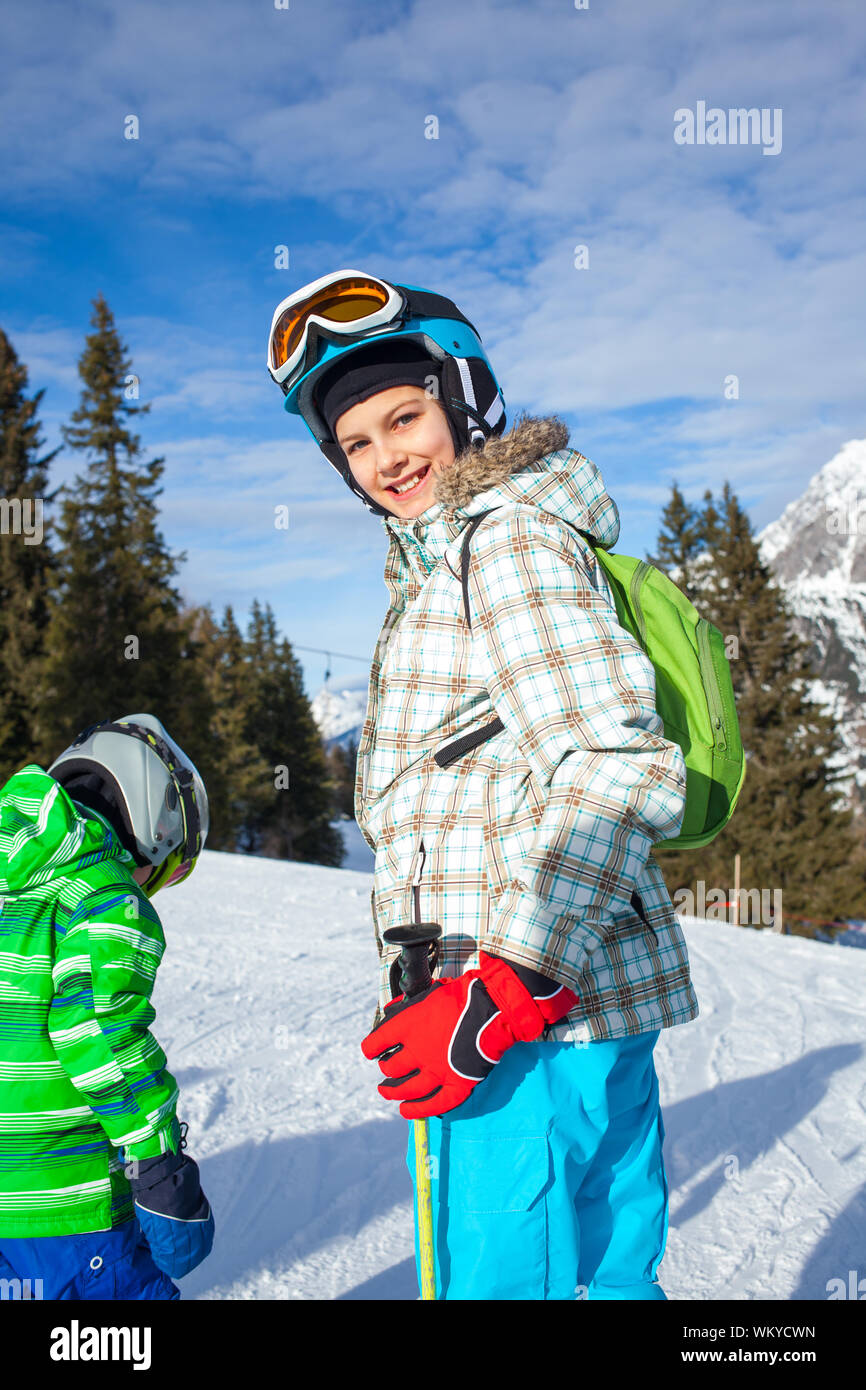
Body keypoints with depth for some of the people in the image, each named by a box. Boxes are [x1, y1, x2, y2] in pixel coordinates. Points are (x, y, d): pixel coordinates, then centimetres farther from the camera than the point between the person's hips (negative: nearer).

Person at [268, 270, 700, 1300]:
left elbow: (623, 776, -21)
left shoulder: (508, 537, -10)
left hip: (533, 1009, -10)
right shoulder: (442, 559, 20)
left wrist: (494, 1000, -24)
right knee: (612, 1274, 20)